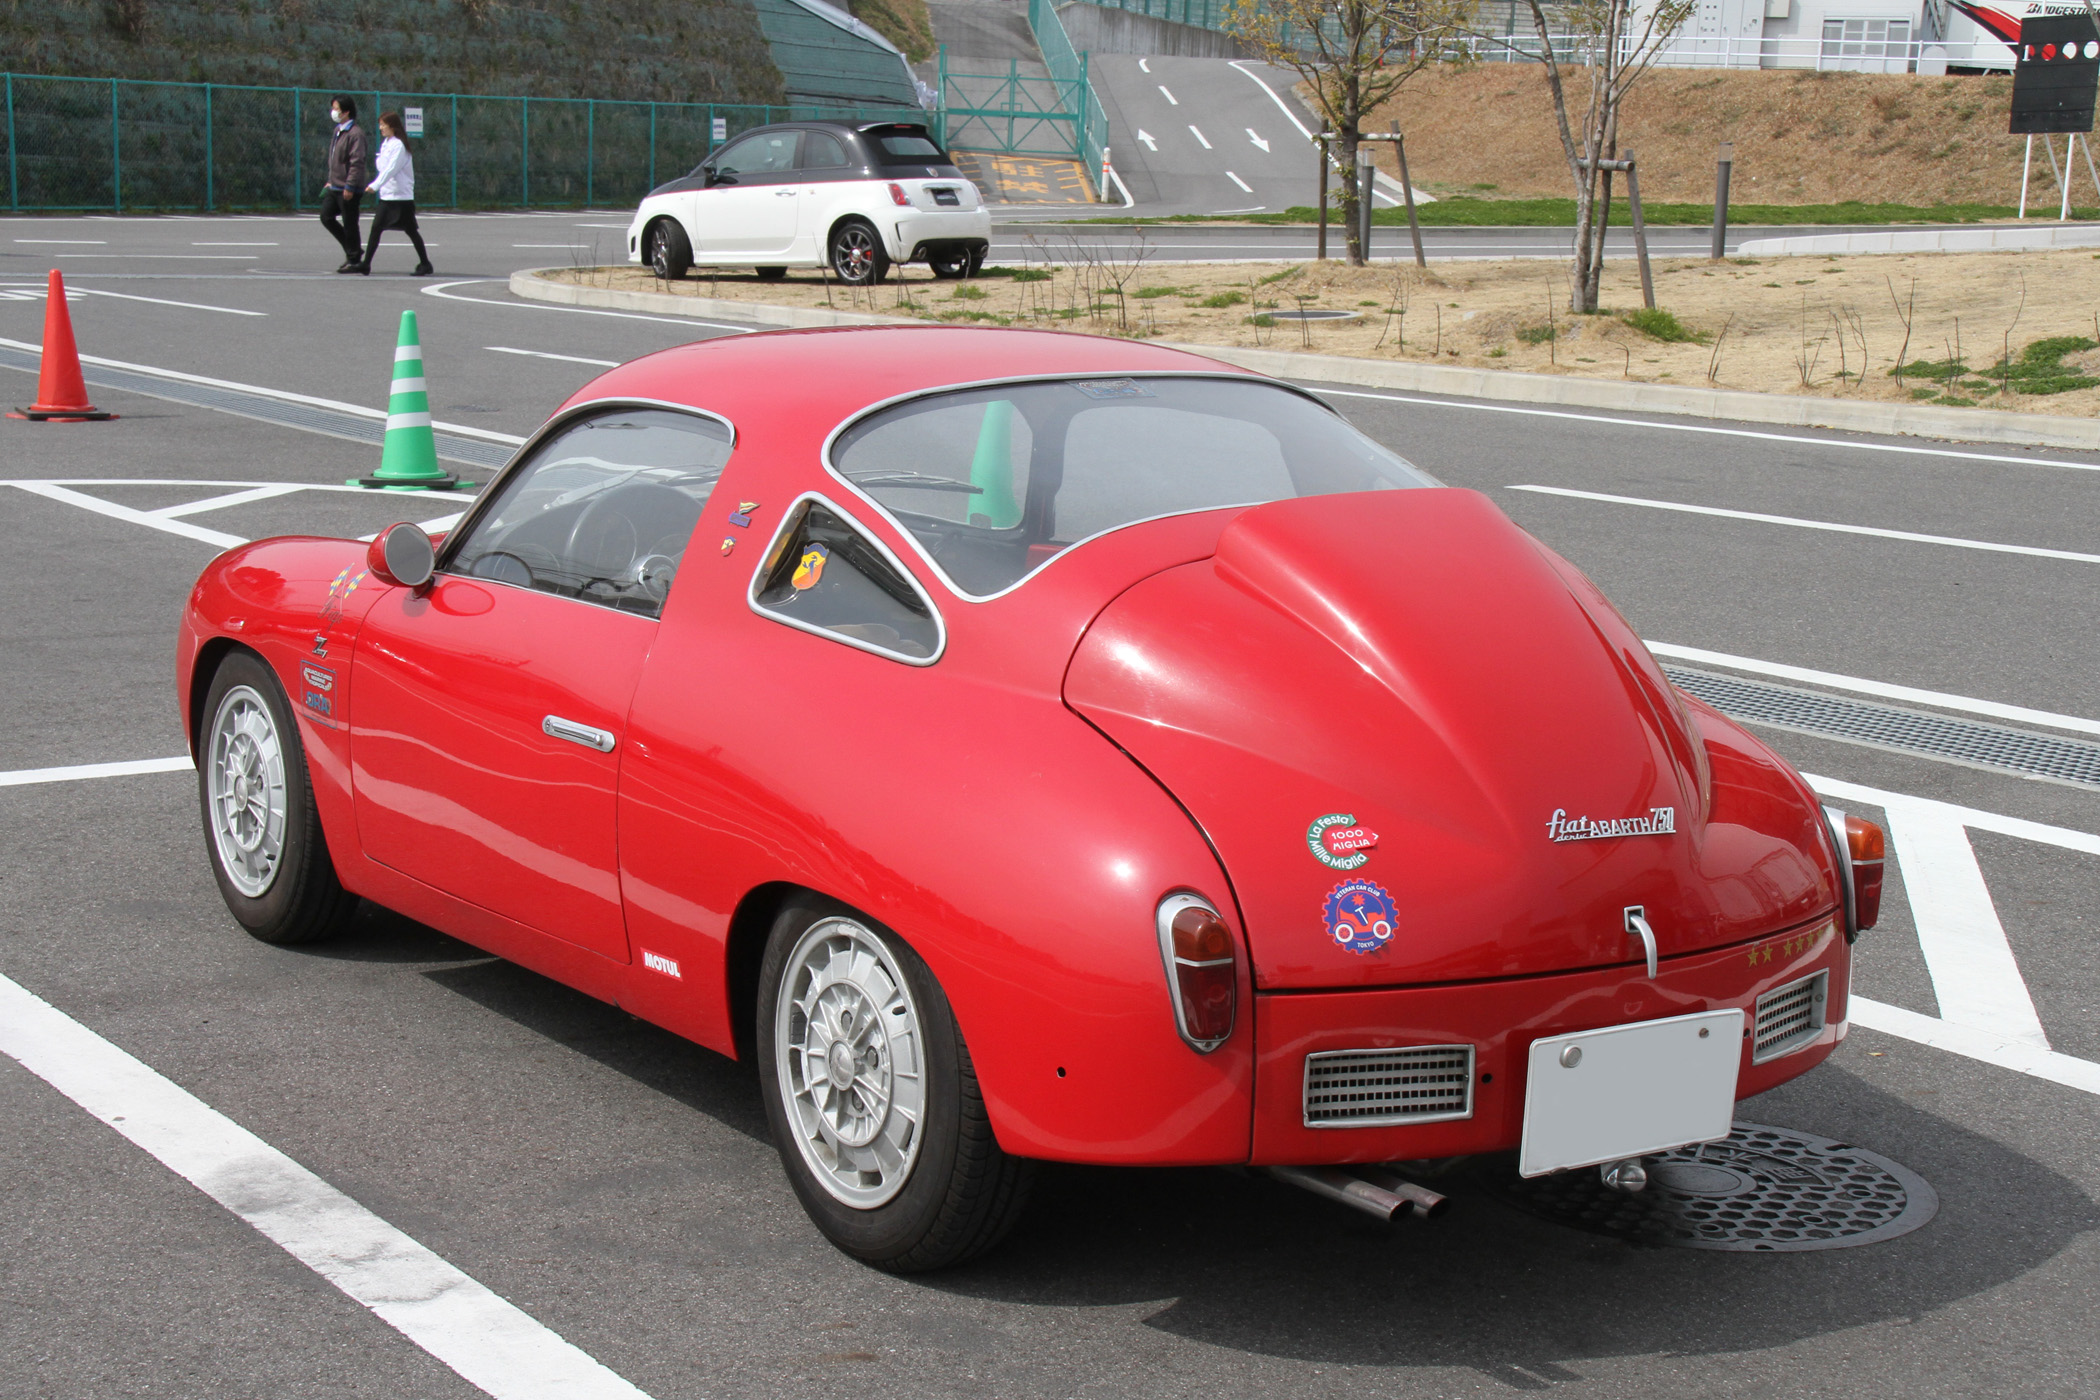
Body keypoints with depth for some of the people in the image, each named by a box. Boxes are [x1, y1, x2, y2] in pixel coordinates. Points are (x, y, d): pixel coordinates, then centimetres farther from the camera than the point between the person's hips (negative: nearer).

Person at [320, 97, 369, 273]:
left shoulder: (355, 133, -16)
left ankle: (353, 260, 10)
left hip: (349, 189, -9)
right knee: (326, 217, 9)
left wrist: (349, 187, -23)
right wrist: (331, 180, 21)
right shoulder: (338, 131, 14)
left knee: (349, 224, -1)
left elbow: (357, 162, -21)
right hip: (335, 186, 9)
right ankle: (350, 250, 20)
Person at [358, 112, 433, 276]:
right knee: (376, 227, 0)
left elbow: (391, 168, -25)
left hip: (402, 196, -8)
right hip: (386, 195, 8)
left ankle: (425, 264, 13)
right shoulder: (385, 144, 11)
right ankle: (366, 264, -1)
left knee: (410, 230, 1)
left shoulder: (399, 145, -14)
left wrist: (376, 185, -34)